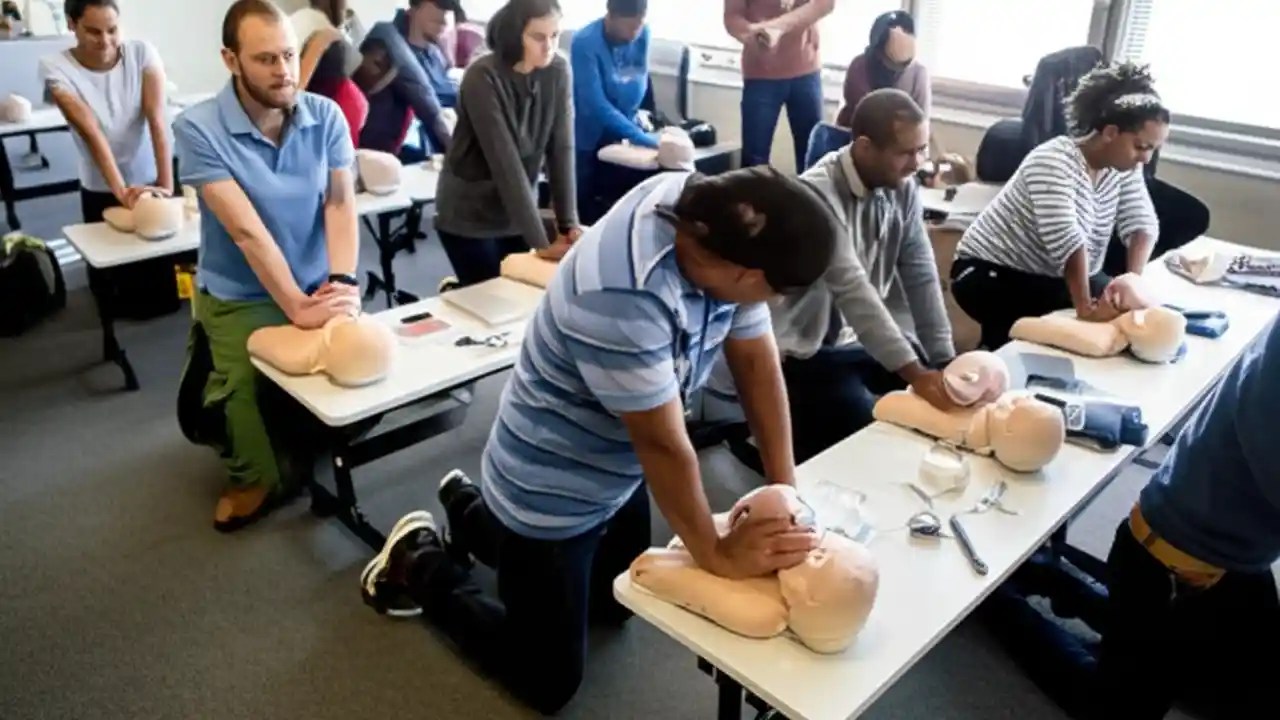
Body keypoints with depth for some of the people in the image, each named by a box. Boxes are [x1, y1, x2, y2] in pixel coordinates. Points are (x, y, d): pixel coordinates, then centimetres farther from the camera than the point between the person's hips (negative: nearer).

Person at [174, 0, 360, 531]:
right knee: (247, 396, -13)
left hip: (318, 288, 3)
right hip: (241, 299, -2)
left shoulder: (326, 116, -5)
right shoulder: (198, 129, -16)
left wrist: (342, 283, -27)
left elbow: (340, 204, -11)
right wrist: (297, 307, -28)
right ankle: (254, 480, 18)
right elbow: (247, 230, -22)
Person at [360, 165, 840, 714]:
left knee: (616, 602, 30)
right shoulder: (623, 296, -40)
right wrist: (717, 555, -18)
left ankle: (471, 514, 42)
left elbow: (757, 359, -8)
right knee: (550, 682, 9)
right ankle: (420, 563, 25)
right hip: (553, 489, -8)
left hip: (615, 470, 8)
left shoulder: (716, 224, -15)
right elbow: (663, 444, -31)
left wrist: (785, 492, -10)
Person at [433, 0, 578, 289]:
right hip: (470, 215, -5)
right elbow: (505, 163, -27)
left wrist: (568, 223, -17)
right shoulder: (483, 78, -22)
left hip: (517, 211, 5)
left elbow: (562, 148, -9)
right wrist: (541, 242, -30)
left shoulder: (558, 71, -6)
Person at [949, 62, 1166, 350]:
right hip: (991, 273, -8)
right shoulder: (1054, 162, -25)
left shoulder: (1124, 167, -1)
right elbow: (1066, 241, -35)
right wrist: (1086, 309, -42)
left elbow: (1142, 223, -8)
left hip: (1053, 277, 8)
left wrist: (1132, 280, -27)